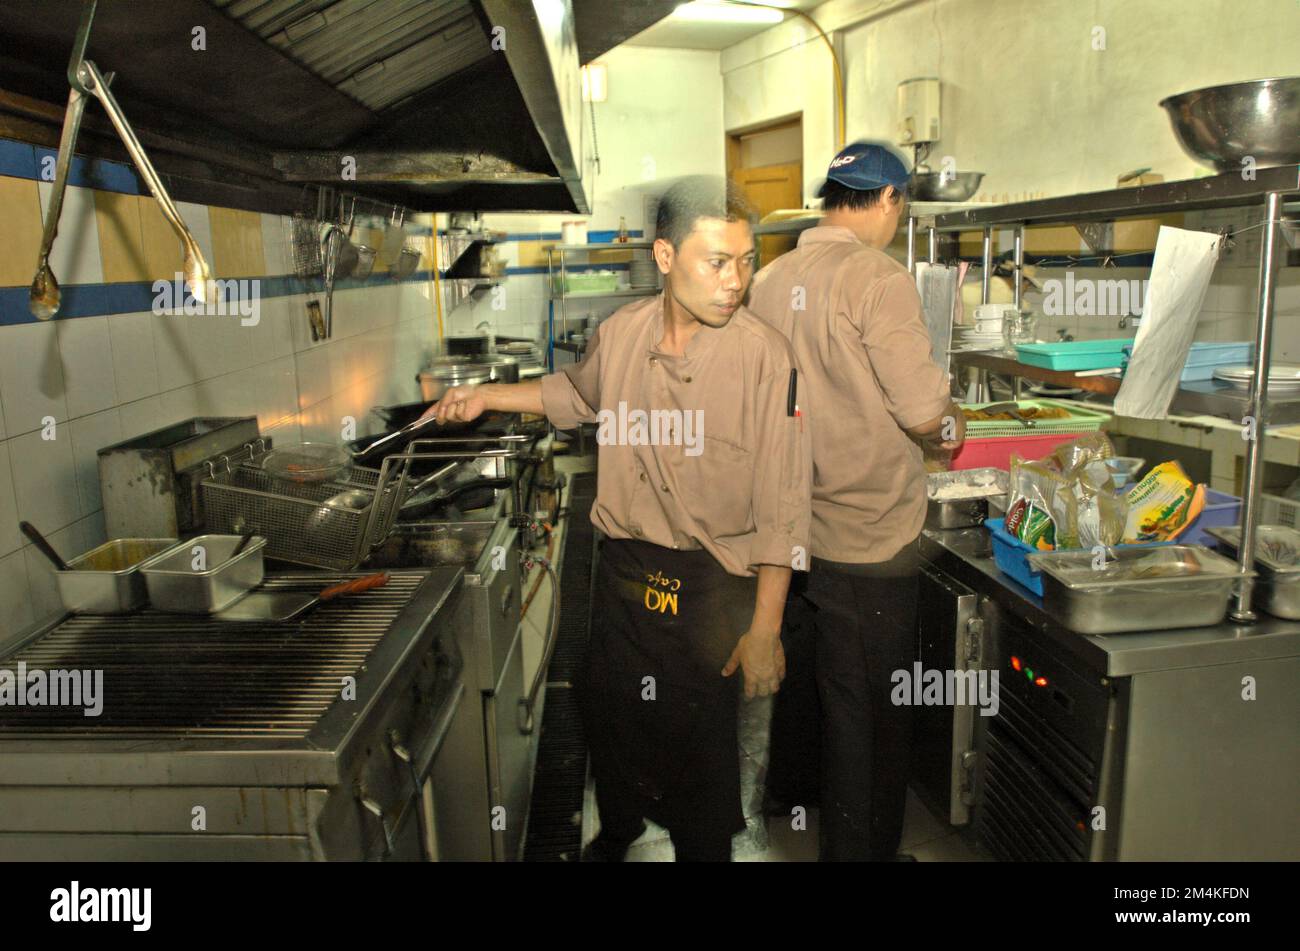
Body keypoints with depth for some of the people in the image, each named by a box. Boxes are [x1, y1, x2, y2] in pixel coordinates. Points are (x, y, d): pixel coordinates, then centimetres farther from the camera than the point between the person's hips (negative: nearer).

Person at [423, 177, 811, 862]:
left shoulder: (764, 356, -17)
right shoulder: (620, 333, -3)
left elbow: (781, 507, -16)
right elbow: (576, 394, 21)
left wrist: (765, 630, -16)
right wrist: (486, 396, 15)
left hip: (710, 581, -4)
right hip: (622, 568, 5)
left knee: (701, 739, 8)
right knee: (607, 714, 21)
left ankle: (702, 849, 39)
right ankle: (617, 830, 52)